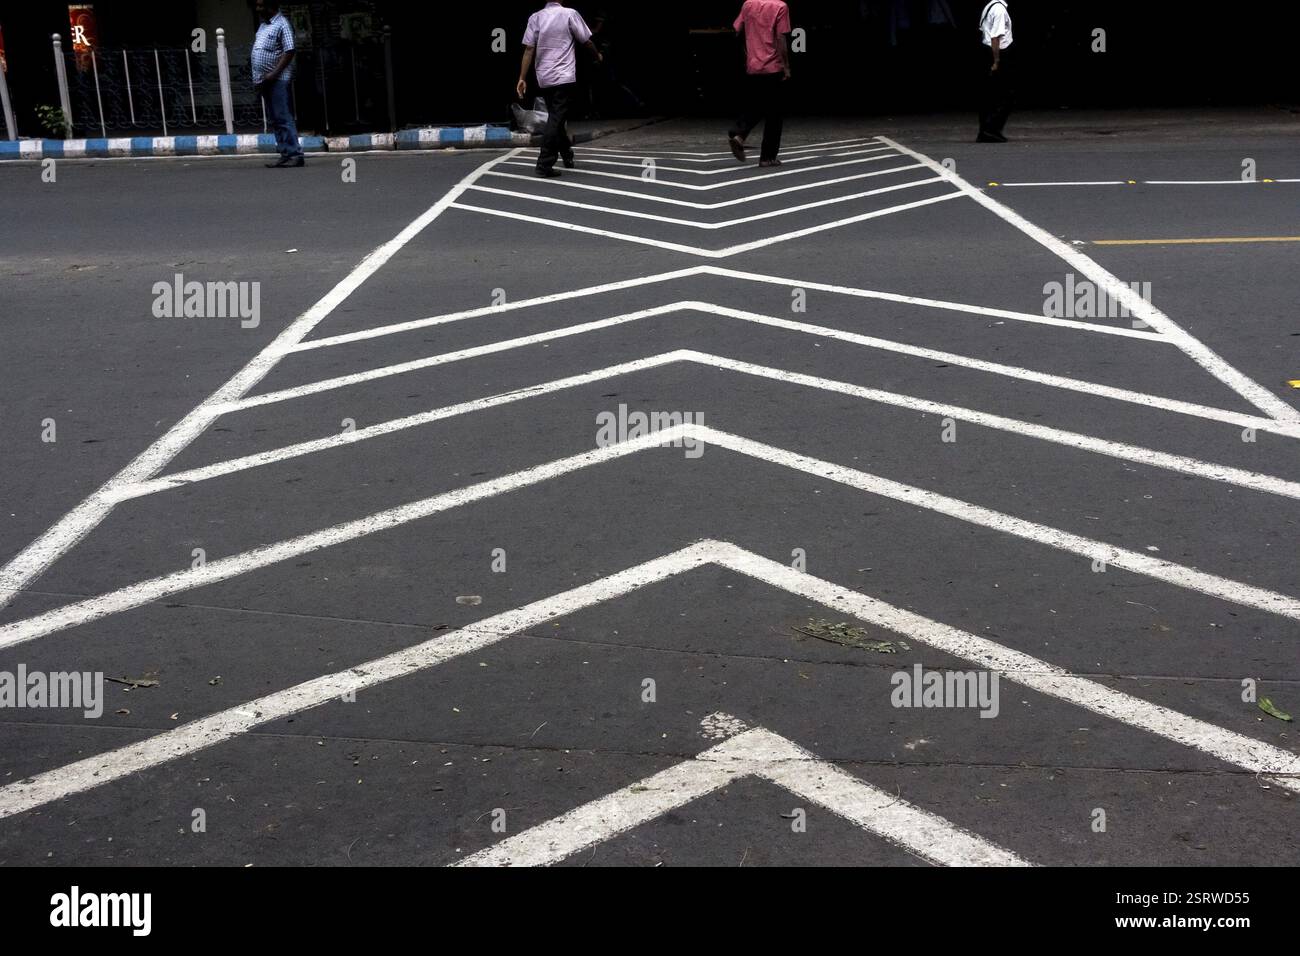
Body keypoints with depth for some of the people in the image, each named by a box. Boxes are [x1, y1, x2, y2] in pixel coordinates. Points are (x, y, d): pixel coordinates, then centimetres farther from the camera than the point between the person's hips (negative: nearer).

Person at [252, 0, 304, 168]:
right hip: (265, 81, 9)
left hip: (278, 80, -9)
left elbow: (289, 52, -17)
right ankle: (286, 155, 9)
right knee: (275, 120, 7)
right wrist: (257, 78, 16)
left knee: (283, 118, -12)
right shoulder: (263, 25, 18)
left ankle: (296, 154, -11)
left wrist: (274, 74, -21)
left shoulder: (282, 25, -9)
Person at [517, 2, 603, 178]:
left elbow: (529, 49, -1)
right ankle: (544, 165, -11)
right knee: (556, 120, -5)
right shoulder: (570, 14, -6)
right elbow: (586, 41, 2)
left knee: (555, 118, 19)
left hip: (544, 78, 5)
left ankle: (567, 156, 32)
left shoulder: (535, 17, 3)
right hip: (564, 77, -5)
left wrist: (522, 78, -1)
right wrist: (597, 55, 22)